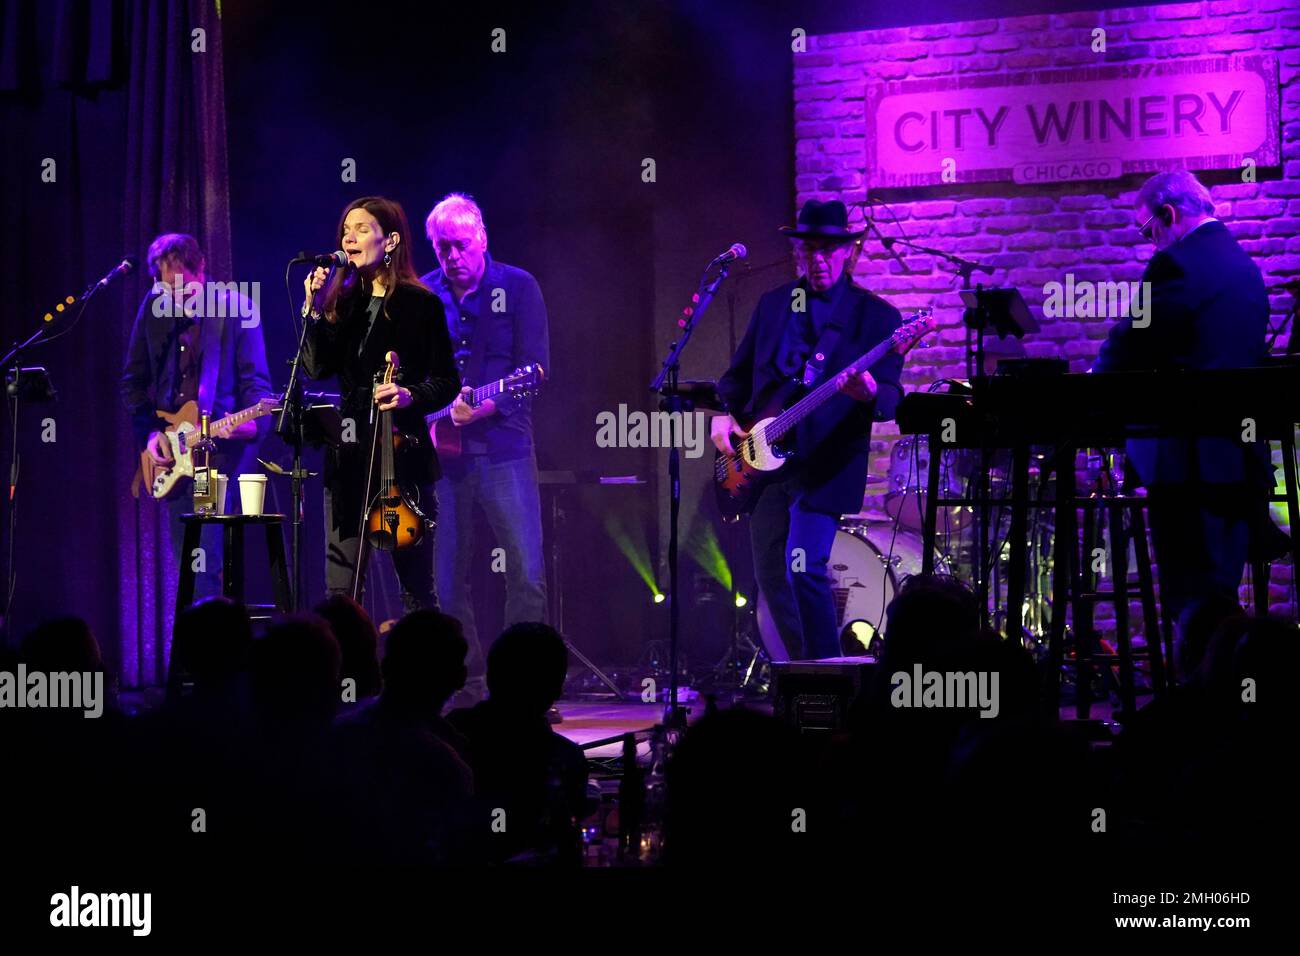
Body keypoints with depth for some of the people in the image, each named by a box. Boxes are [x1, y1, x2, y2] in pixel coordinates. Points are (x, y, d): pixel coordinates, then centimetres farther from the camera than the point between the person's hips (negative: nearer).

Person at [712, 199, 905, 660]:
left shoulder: (875, 315, -2)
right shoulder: (772, 305, 12)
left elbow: (891, 399, -9)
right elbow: (738, 374, 19)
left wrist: (869, 394, -32)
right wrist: (725, 414, 0)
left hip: (824, 466, -5)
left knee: (804, 569, -18)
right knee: (771, 576, 8)